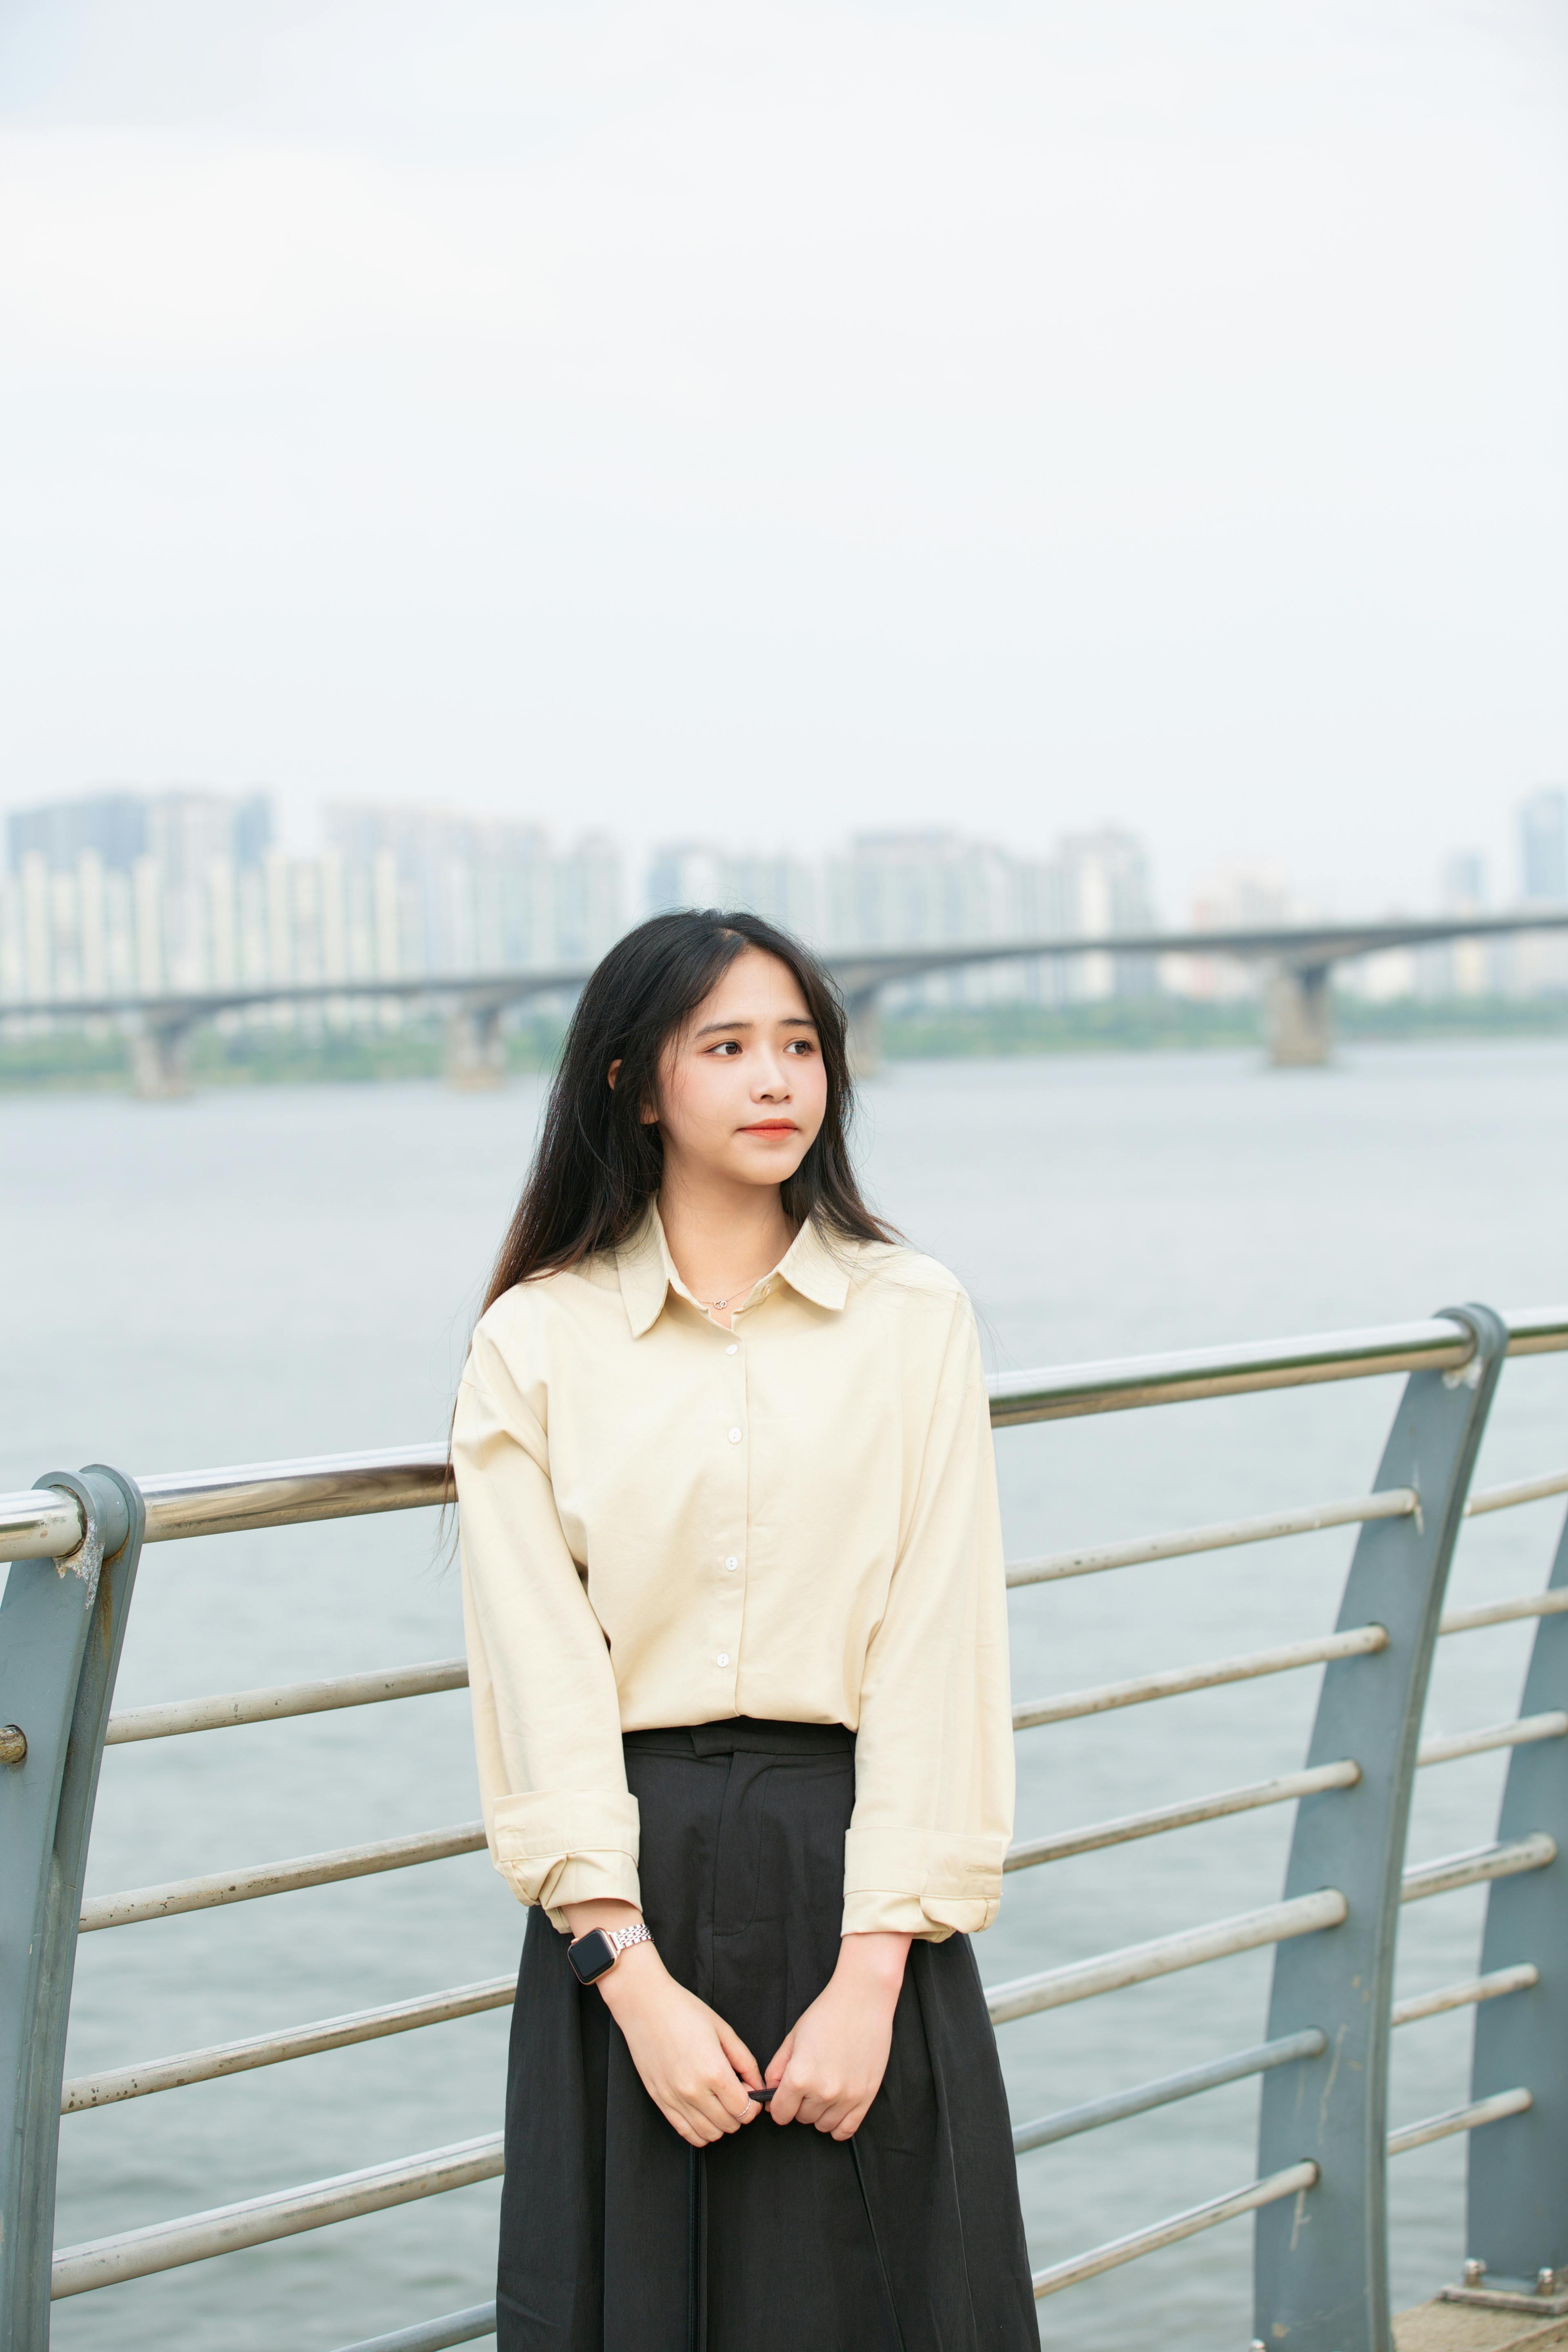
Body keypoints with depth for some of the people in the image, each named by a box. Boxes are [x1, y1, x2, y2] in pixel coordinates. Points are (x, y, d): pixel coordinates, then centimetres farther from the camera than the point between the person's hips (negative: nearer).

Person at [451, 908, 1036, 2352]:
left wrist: (870, 1975, -12)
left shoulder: (914, 1320, 3)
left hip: (853, 1861, 0)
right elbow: (541, 1679, -3)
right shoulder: (535, 1342, 2)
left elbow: (938, 1651, -4)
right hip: (630, 1872, 0)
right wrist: (636, 1976, -12)